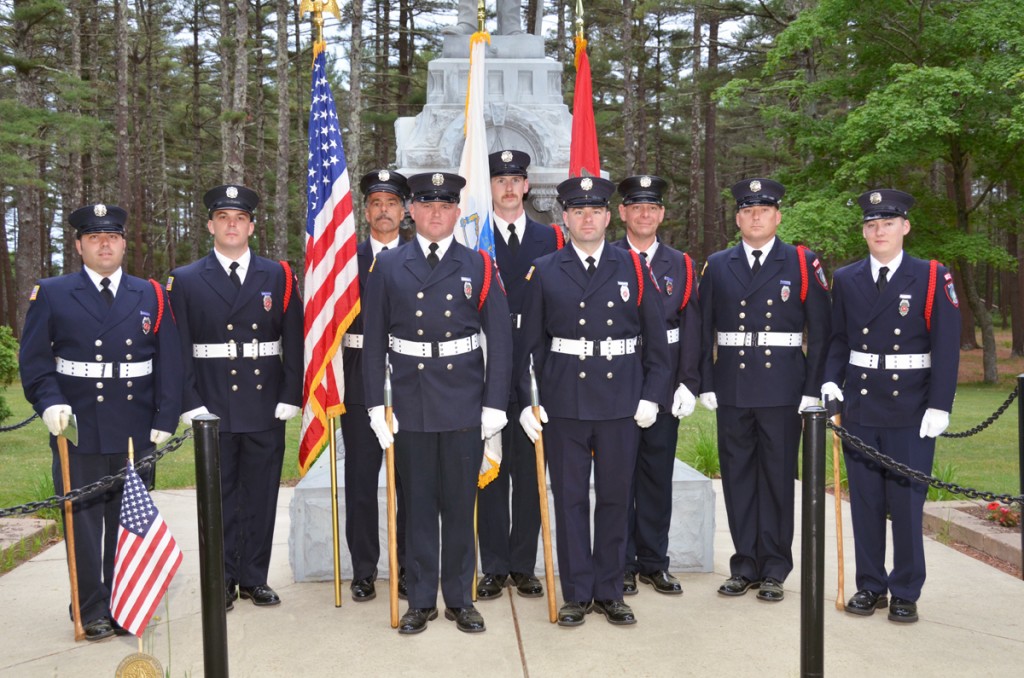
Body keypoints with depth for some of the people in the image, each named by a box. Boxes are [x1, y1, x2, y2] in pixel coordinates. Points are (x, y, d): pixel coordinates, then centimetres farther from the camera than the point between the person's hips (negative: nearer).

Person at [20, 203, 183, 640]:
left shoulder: (152, 296, 8)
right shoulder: (51, 294, 4)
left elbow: (169, 363, 5)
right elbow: (33, 359, 1)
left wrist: (165, 420, -2)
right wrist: (50, 404, -15)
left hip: (135, 435, 2)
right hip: (78, 434, -1)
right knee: (83, 523, 5)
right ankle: (91, 612, 18)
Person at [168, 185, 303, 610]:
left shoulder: (278, 276, 6)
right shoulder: (186, 280, 4)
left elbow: (293, 343, 3)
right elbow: (179, 348, 1)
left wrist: (290, 397, -4)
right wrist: (190, 404, -7)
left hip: (266, 407, 1)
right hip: (213, 408, -1)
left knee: (261, 495, 8)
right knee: (218, 498, 7)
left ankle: (254, 578, 20)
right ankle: (222, 581, 18)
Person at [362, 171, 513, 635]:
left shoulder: (479, 267, 3)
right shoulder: (387, 267, 4)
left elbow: (499, 340, 1)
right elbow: (374, 340, 3)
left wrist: (495, 404, -5)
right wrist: (376, 404, -2)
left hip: (464, 404, 0)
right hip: (410, 404, 1)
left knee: (460, 504, 8)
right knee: (417, 503, 8)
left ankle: (460, 599, 22)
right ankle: (421, 600, 21)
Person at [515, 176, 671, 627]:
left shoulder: (634, 269, 5)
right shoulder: (543, 272, 4)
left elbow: (656, 339, 6)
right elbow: (530, 344, 4)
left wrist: (651, 396, -1)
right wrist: (527, 402, -1)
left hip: (621, 399, 1)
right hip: (564, 401, 0)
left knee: (615, 496, 8)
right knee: (569, 497, 5)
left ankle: (609, 591, 22)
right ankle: (576, 593, 17)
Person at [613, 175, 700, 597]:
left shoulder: (680, 265, 9)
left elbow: (690, 330, 6)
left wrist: (688, 384, -2)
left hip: (664, 387, 3)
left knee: (658, 475, 10)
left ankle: (654, 562, 22)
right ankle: (622, 564, 16)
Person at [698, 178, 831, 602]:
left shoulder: (803, 264, 2)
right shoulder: (716, 266, 8)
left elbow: (819, 331, 0)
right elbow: (703, 330, 7)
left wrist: (813, 389, -6)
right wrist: (706, 385, 1)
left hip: (782, 389, -2)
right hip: (732, 390, 2)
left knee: (778, 479, 4)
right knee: (737, 478, 8)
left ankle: (774, 570, 16)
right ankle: (745, 566, 20)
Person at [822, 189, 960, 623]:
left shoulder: (932, 278, -2)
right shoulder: (845, 280, 8)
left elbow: (946, 346, -5)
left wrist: (939, 406, -11)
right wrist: (830, 382, -5)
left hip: (911, 411, -3)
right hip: (859, 409, 3)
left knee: (907, 502, 3)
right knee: (865, 502, 9)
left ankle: (906, 592, 17)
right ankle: (870, 586, 22)